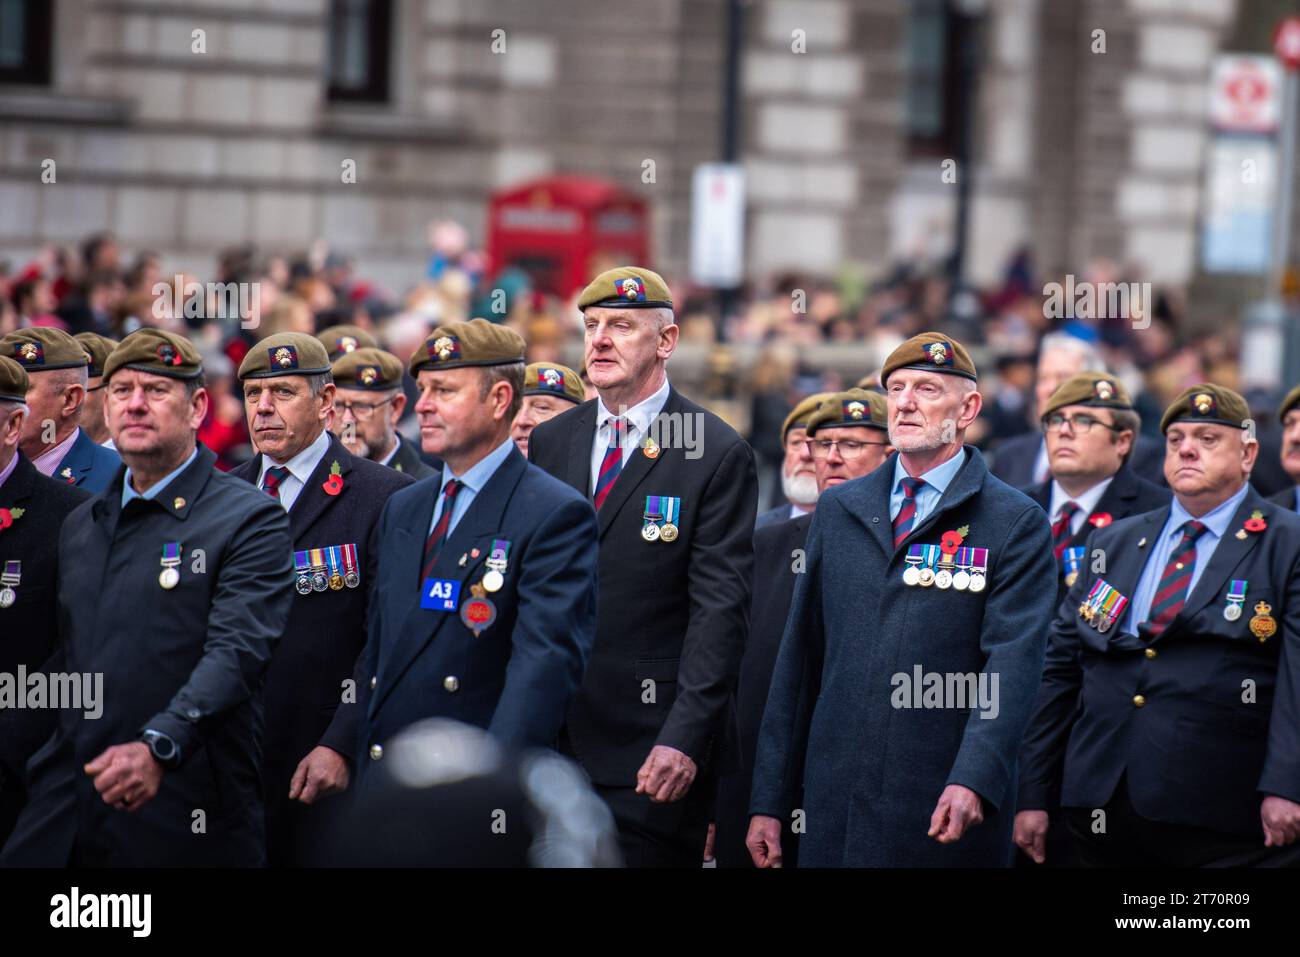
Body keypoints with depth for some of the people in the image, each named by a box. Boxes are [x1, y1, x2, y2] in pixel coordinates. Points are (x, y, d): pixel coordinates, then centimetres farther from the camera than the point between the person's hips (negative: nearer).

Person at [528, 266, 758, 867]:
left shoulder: (719, 455, -5)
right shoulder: (549, 443, 11)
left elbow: (720, 609, -10)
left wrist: (684, 739, -18)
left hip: (651, 749, -5)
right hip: (551, 739, 5)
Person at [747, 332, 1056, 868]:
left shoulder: (1016, 525, -1)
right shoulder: (838, 511, 13)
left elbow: (1013, 663, -12)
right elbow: (799, 659, 12)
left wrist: (973, 780, -27)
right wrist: (768, 802, 8)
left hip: (947, 817, -4)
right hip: (834, 808, 4)